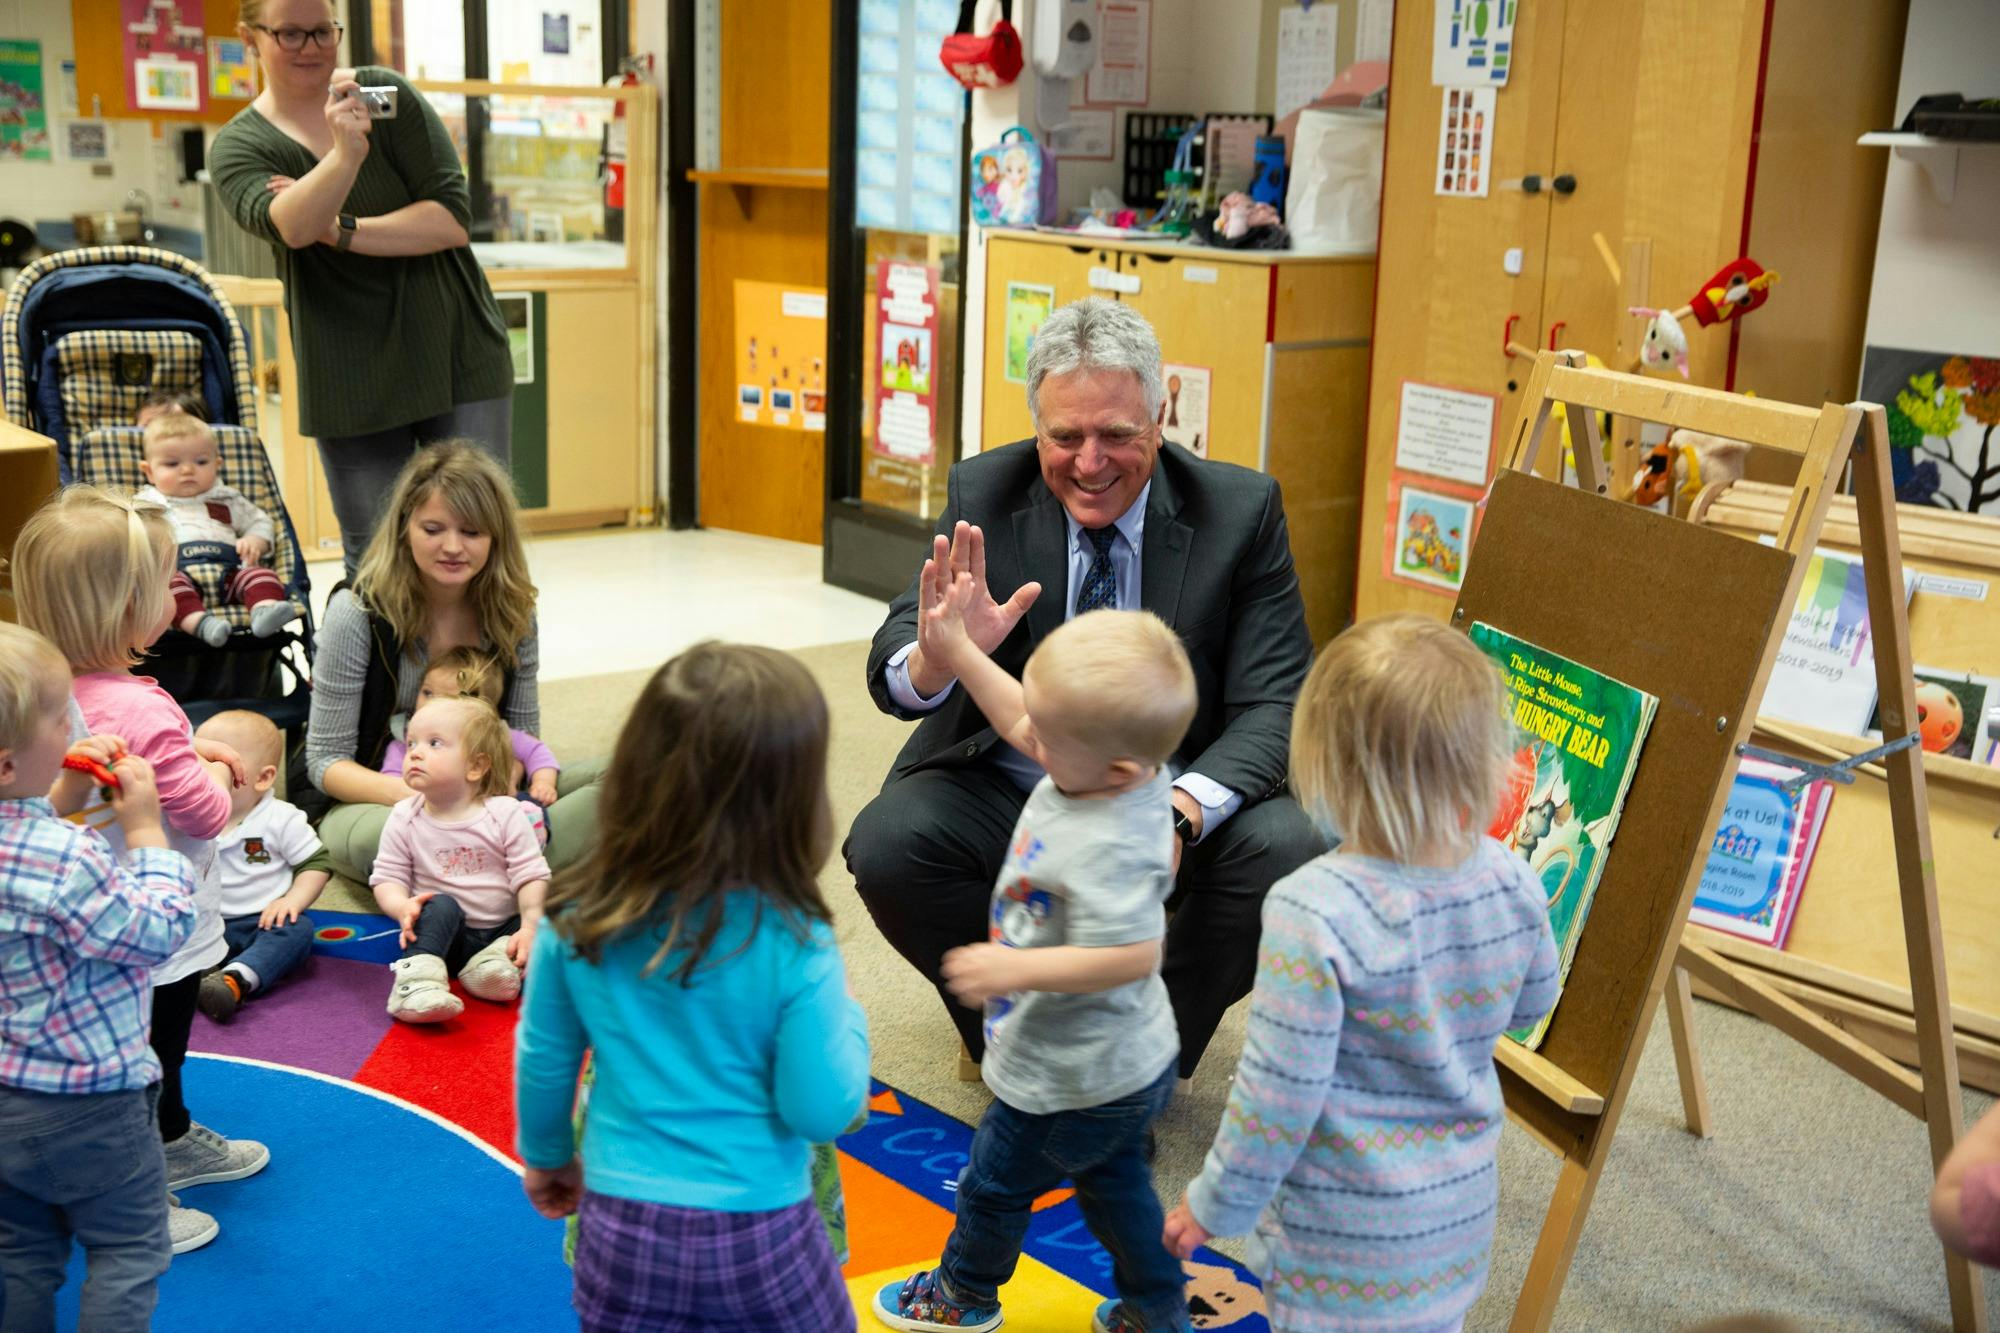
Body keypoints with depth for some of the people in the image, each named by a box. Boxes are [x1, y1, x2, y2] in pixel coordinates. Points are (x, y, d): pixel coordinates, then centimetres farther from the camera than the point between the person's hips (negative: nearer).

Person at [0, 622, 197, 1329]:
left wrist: (66, 793, 3)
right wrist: (145, 830, -14)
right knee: (129, 1251, 11)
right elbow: (159, 933, -20)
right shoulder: (66, 861, -32)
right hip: (83, 1104, -8)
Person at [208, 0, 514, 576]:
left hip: (456, 353, 0)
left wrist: (342, 231, -16)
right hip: (351, 385, 1)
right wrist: (346, 155, -39)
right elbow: (286, 224, -22)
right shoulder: (237, 146, 0)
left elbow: (454, 218, -8)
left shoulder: (385, 94, 1)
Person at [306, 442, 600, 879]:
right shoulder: (357, 613, -13)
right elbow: (325, 760, -10)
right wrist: (407, 793, -30)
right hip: (371, 803, -4)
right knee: (379, 836, -41)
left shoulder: (513, 612, -2)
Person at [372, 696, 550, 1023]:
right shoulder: (404, 819, -2)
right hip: (444, 930, -1)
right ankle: (416, 980, -46)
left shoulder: (505, 814, -7)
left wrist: (531, 927, -22)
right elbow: (386, 878, -2)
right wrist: (403, 907, -24)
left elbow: (530, 876, -8)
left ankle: (497, 959, -31)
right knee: (440, 906, -32)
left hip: (501, 929, 1)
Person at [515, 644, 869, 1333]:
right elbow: (821, 1111, -14)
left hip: (619, 1227, 3)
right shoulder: (794, 946, -20)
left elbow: (542, 1060, 3)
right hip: (759, 1233, -2)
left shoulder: (579, 918, -9)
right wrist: (847, 1017, 3)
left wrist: (547, 1155, 21)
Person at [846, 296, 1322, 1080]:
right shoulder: (982, 495, -4)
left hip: (1179, 797, 0)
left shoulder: (1241, 511, -7)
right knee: (887, 844, -26)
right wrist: (937, 656, -37)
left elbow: (1274, 705, -12)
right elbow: (892, 679, -10)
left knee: (1289, 853, -29)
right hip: (1008, 793, 1)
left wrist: (1180, 811, -33)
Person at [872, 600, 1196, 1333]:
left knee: (995, 1184, 20)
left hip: (1072, 1081, -8)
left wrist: (1013, 969, -34)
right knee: (1114, 1184, 29)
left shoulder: (1107, 848, -39)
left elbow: (1129, 957, -39)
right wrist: (954, 647, -1)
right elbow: (1018, 718, 5)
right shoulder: (1108, 761, -11)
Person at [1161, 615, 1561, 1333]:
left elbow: (1279, 1095, -23)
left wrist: (1215, 1204, -8)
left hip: (1346, 1228, -5)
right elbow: (1528, 1005, 7)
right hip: (1463, 1203, 5)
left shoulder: (1313, 914, -31)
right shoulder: (1513, 883, -13)